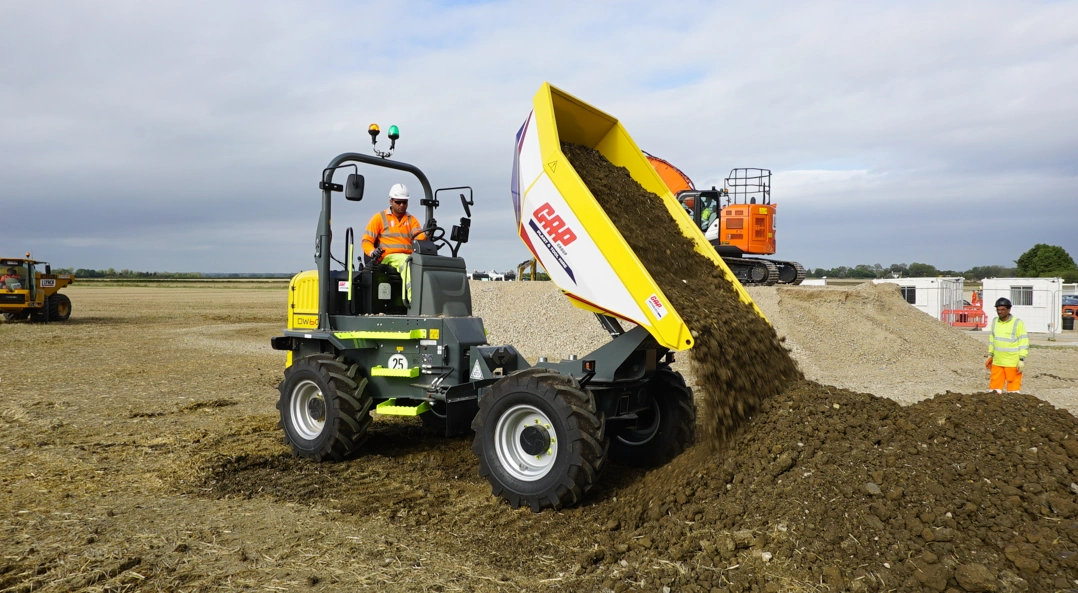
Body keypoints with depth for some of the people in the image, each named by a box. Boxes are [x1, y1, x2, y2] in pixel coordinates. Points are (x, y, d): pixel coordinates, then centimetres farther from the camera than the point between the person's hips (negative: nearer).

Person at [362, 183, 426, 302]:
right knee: (406, 262, -37)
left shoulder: (412, 220, 21)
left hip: (409, 256, 3)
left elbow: (420, 238, 4)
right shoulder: (380, 218, 13)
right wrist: (372, 252, -13)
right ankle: (413, 298, -52)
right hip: (388, 256, -3)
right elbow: (366, 241, 9)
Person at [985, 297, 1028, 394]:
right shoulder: (995, 321, 9)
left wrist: (1022, 359, -13)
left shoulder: (1017, 323, -8)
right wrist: (990, 355, 17)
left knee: (1013, 389, 0)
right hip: (997, 362, 5)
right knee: (994, 389, 5)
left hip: (1013, 363, -5)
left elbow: (1024, 342, -8)